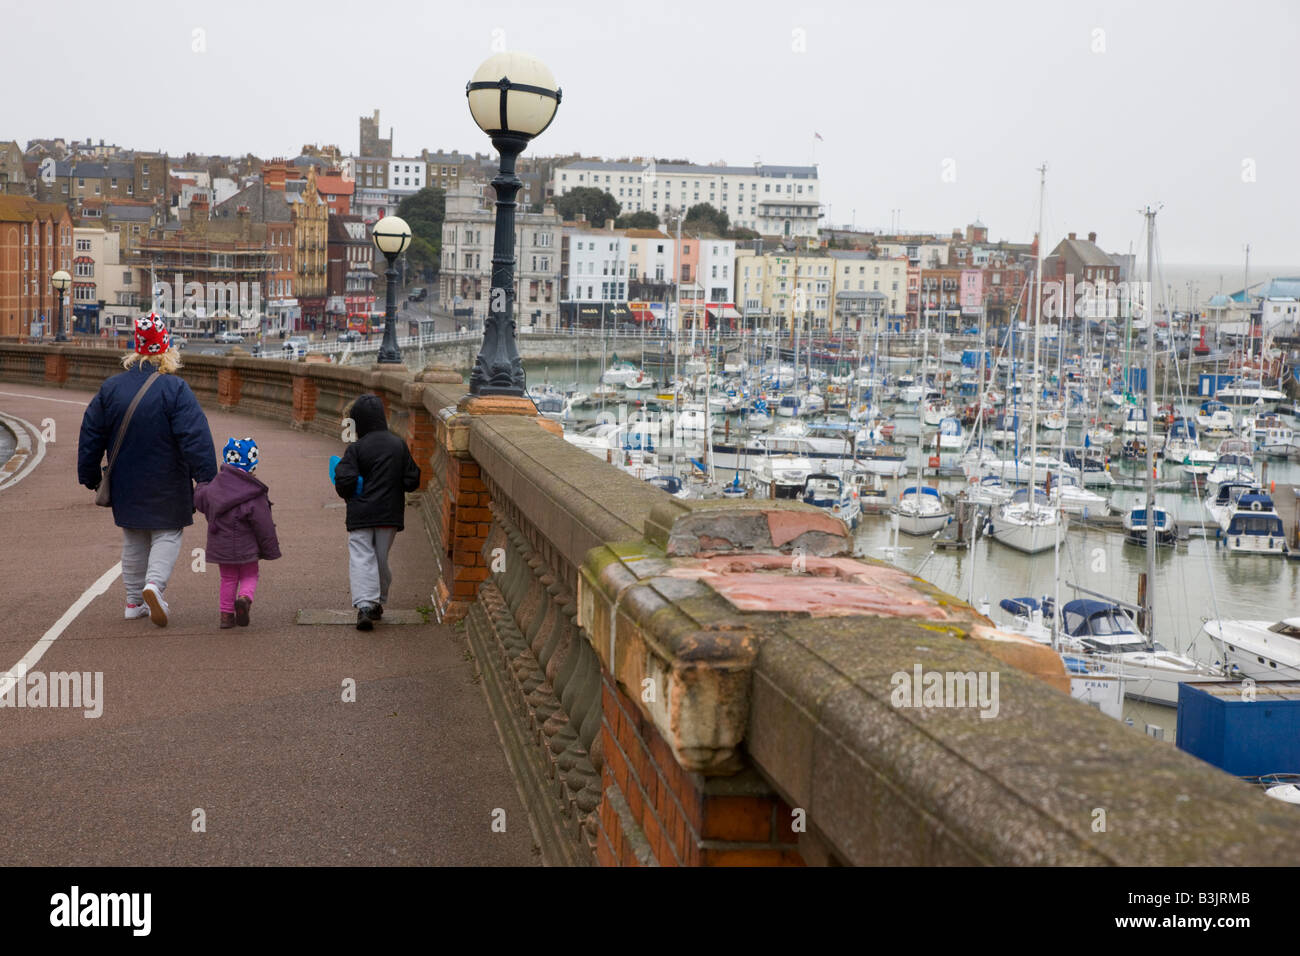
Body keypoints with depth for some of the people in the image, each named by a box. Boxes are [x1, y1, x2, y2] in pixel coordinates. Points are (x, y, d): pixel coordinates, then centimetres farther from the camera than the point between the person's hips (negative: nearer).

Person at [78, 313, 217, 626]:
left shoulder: (110, 388, 0)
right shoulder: (175, 389, -15)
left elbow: (91, 435, 6)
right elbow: (195, 437, -20)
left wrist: (90, 476, 16)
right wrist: (206, 478, -17)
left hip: (125, 484, 4)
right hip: (167, 487, -4)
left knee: (133, 541, 17)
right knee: (167, 535, 7)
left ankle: (134, 601, 22)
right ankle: (155, 584, -16)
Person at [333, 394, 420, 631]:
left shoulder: (356, 448, -10)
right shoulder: (399, 444, 1)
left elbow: (345, 481, -16)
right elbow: (412, 481, 3)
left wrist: (346, 495, 5)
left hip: (361, 513, -4)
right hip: (390, 513, 4)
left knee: (361, 558, -4)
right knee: (381, 558, 16)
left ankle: (364, 604, -20)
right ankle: (378, 603, 26)